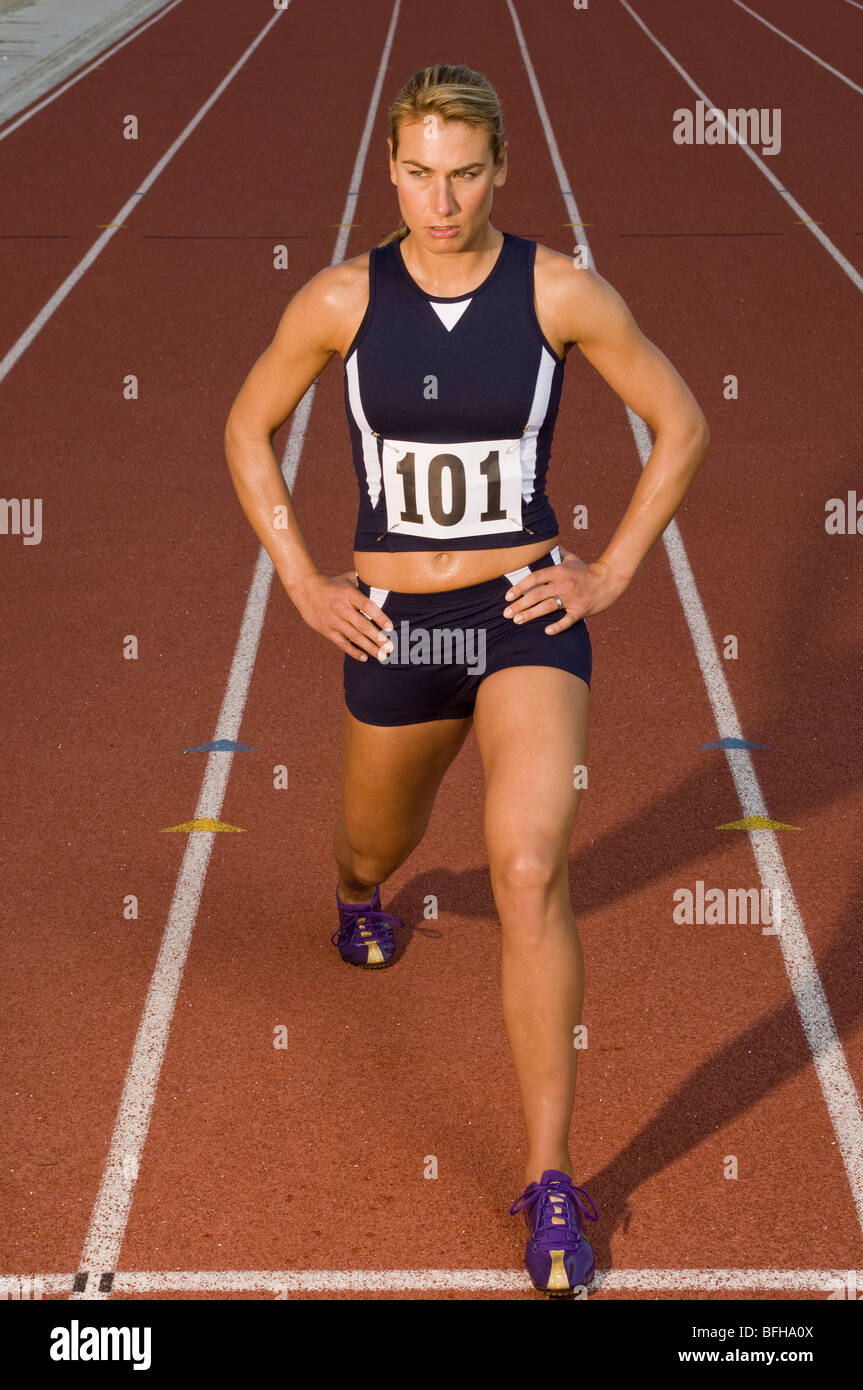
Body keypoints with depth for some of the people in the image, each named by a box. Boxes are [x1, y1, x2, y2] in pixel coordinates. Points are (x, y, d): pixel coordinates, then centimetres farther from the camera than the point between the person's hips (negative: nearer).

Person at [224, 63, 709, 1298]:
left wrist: (612, 573, -3)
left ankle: (551, 1184, -12)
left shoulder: (562, 292, -9)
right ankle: (358, 895, 70)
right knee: (380, 840, 26)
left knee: (530, 871, -22)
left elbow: (682, 423, 2)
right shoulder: (343, 300, -6)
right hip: (392, 629, 3)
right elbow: (248, 429, 9)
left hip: (526, 616, -2)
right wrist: (301, 584, 2)